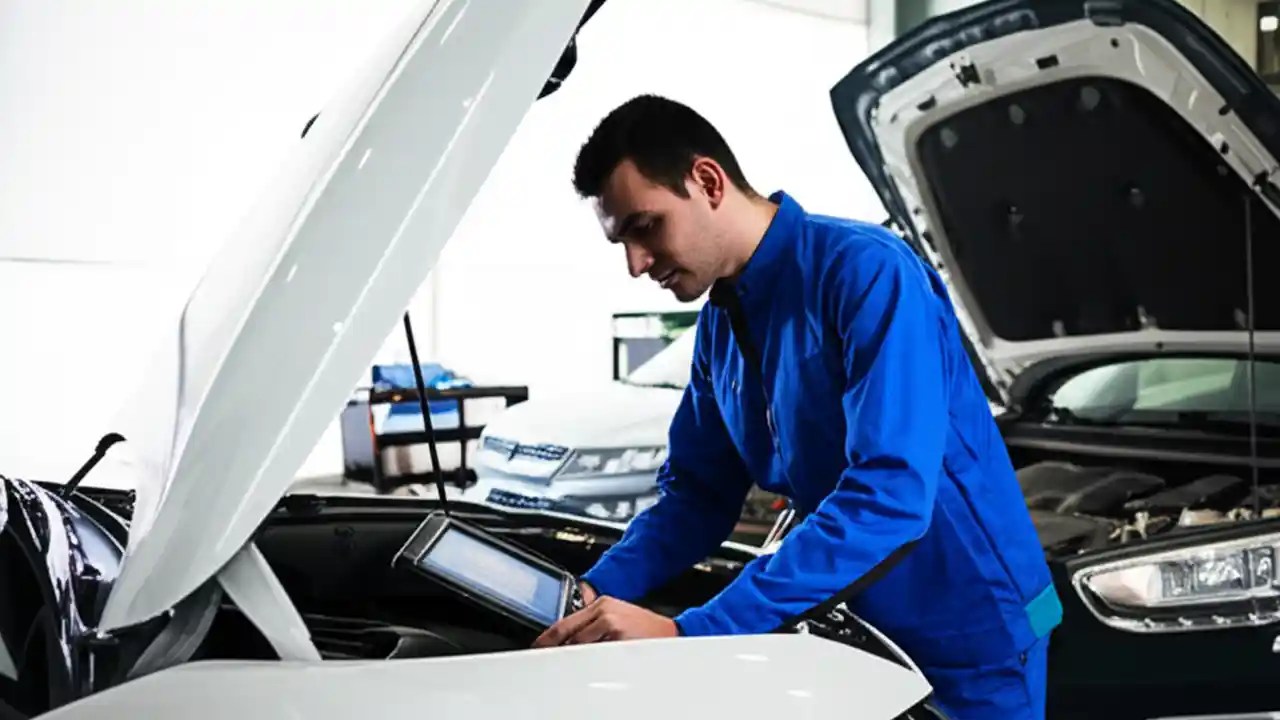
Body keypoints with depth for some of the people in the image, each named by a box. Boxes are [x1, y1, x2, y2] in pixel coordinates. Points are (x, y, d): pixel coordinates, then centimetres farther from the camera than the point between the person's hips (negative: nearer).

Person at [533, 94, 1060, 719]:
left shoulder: (867, 273, -23)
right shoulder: (721, 322, 3)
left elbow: (889, 496, -32)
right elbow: (697, 492, 9)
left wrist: (688, 634, -34)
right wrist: (596, 597, -10)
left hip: (973, 635, -7)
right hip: (877, 632, 7)